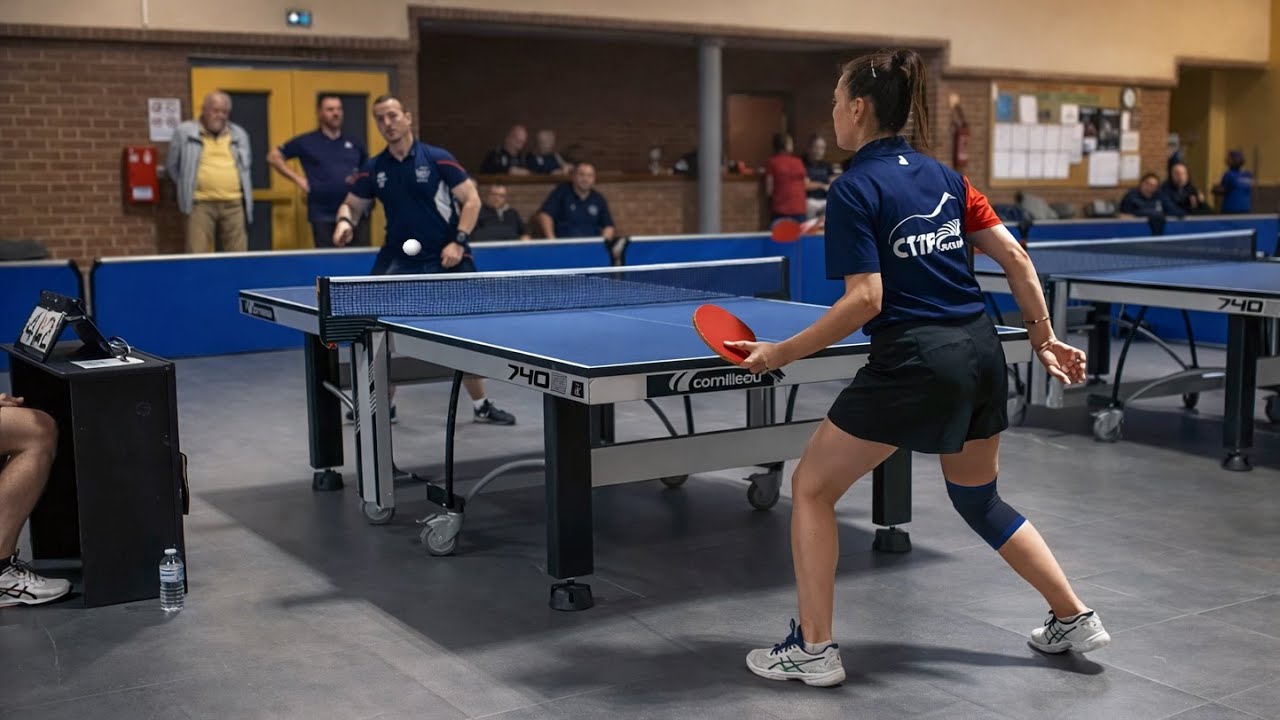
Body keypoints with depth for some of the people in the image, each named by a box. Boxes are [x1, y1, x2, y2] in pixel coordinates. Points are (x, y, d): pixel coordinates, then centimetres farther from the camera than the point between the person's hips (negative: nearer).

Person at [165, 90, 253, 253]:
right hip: (201, 204, -3)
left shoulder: (239, 134, 15)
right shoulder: (184, 132, 5)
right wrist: (187, 188, 8)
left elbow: (245, 166, 23)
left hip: (234, 204, 3)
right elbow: (171, 166, 12)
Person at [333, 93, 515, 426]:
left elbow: (472, 200, -6)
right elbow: (352, 204, 15)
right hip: (399, 259, 3)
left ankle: (482, 405, 19)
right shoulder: (374, 168, 3)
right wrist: (345, 222, -8)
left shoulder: (437, 159, -7)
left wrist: (458, 241, -16)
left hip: (446, 258, -2)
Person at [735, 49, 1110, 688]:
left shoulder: (853, 189, -9)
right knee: (978, 498, 28)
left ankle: (812, 649, 11)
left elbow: (864, 300, -17)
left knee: (812, 487, 8)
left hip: (914, 362, -8)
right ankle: (1075, 619, 34)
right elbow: (1015, 258, 10)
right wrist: (1044, 337, 17)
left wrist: (780, 353, -10)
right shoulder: (942, 176, 11)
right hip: (982, 352, 8)